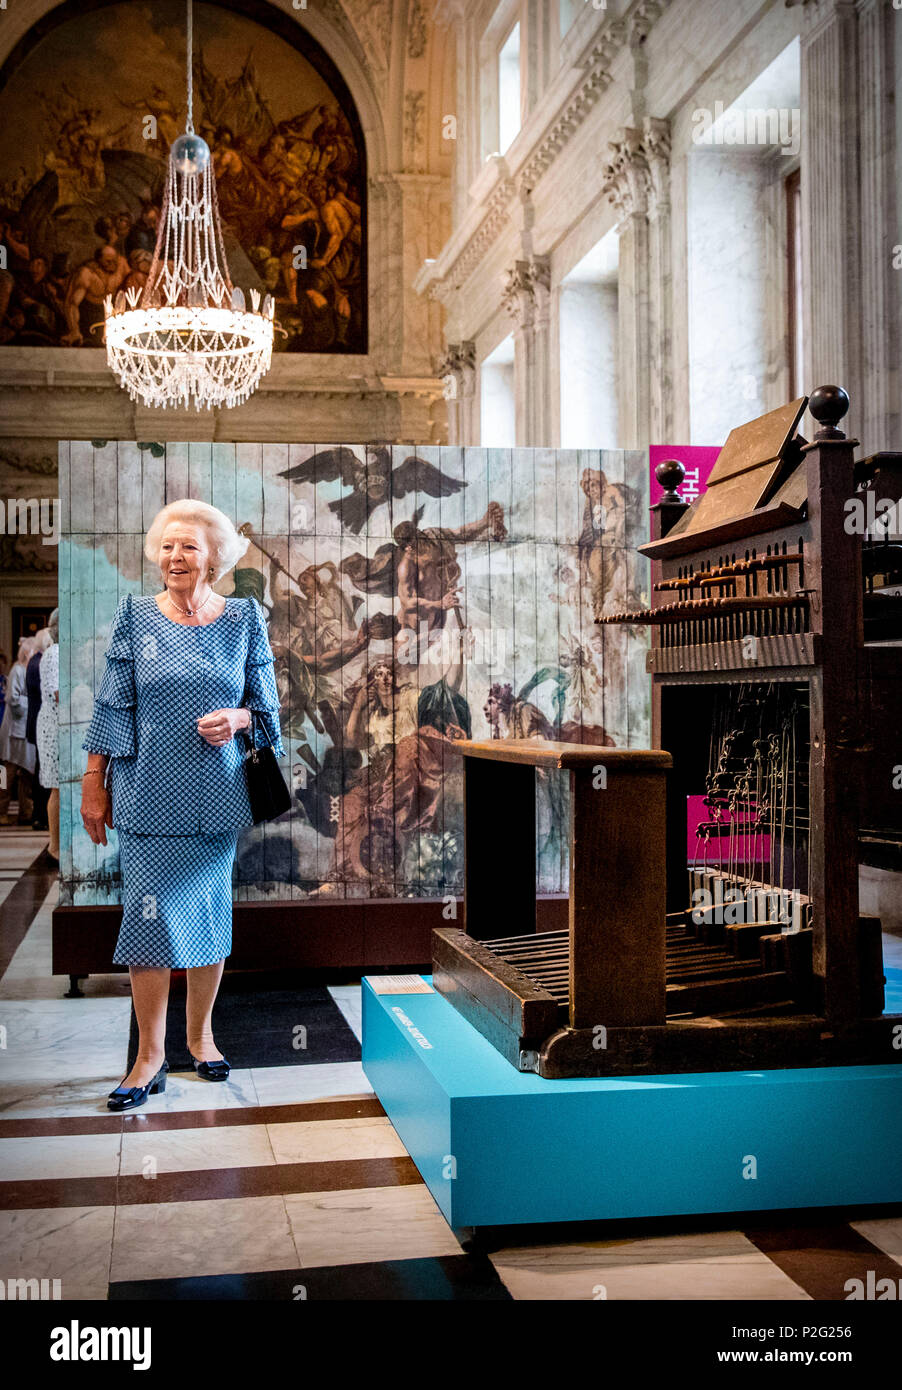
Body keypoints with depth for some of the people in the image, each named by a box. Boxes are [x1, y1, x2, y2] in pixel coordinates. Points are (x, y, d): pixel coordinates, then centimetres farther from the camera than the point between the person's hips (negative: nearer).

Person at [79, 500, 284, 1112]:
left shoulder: (244, 619, 3)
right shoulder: (135, 618, 1)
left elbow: (266, 705, 8)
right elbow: (113, 707, 2)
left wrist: (236, 718, -14)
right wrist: (94, 783, 0)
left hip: (218, 797, 1)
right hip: (149, 796, -1)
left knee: (211, 911, 9)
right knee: (151, 914, -4)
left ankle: (201, 1033, 27)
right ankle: (151, 1055, 7)